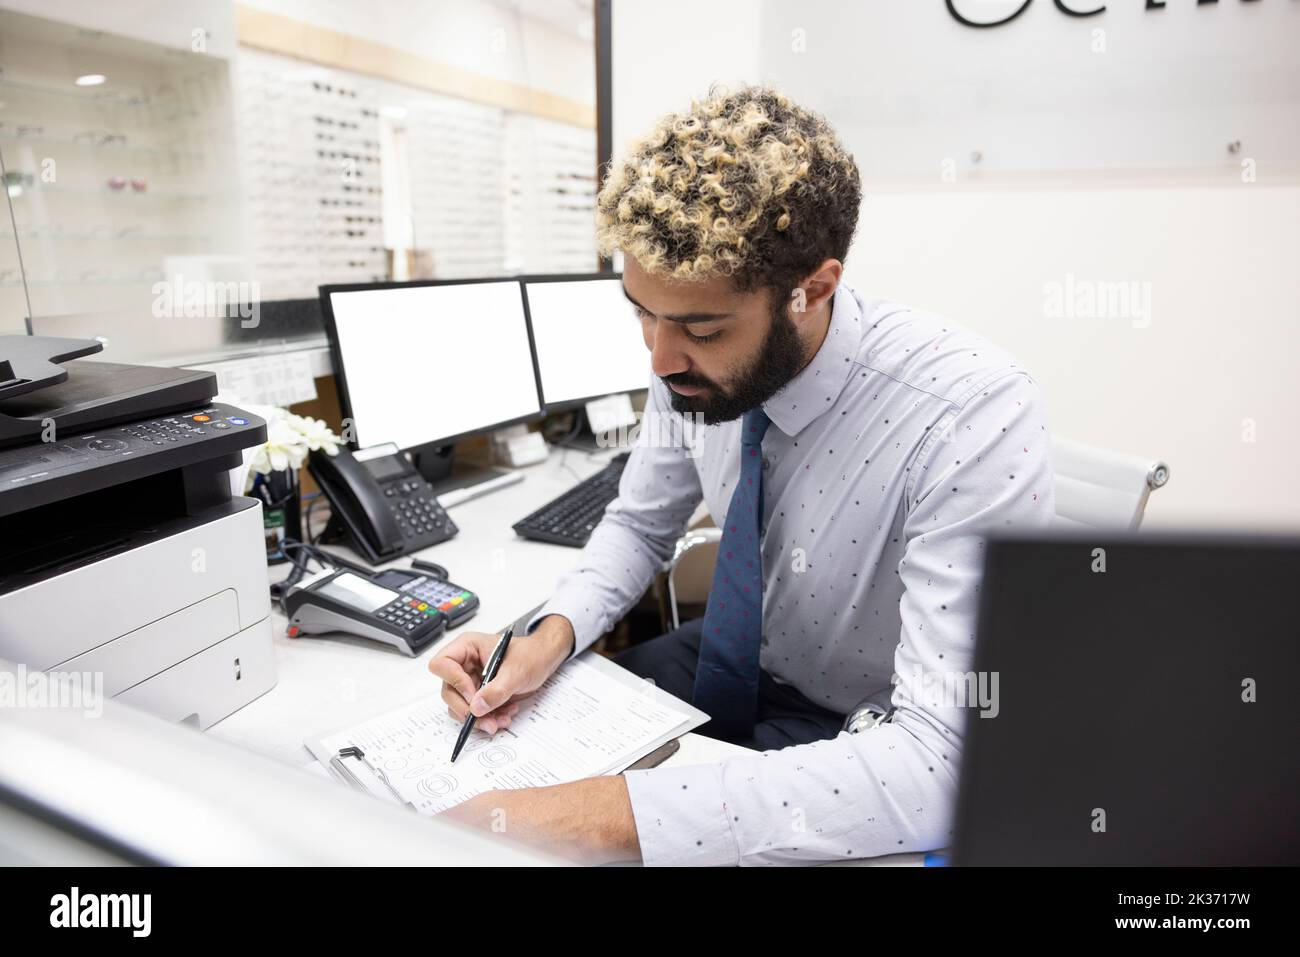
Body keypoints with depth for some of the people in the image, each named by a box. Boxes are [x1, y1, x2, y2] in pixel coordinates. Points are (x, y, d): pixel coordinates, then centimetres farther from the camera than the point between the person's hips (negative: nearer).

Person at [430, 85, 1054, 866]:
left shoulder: (974, 420, -33)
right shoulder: (692, 367, -15)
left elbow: (945, 760, -36)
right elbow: (642, 523, 1)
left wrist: (612, 817, -41)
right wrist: (552, 637, -19)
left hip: (858, 732, -4)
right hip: (731, 659, 5)